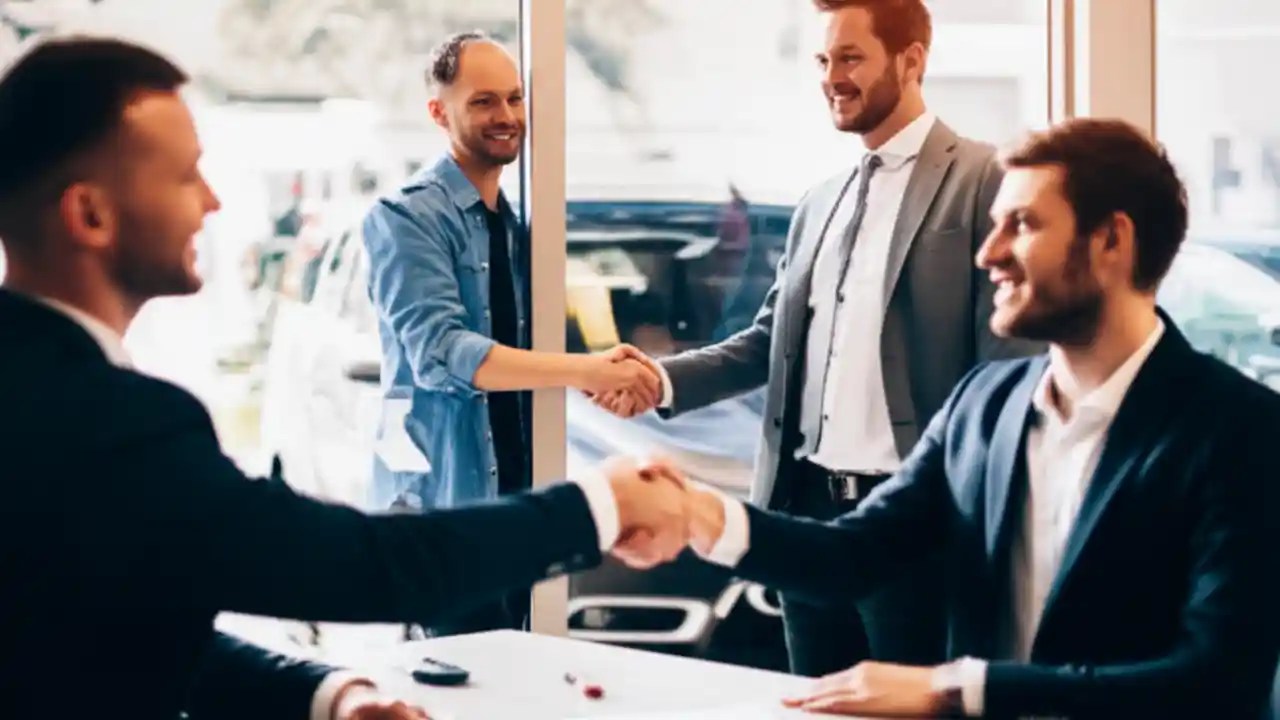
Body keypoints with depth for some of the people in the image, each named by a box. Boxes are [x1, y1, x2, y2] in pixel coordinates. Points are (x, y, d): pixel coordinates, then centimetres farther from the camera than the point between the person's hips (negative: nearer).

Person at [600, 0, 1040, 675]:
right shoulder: (819, 203, 16)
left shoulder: (985, 181, -6)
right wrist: (665, 378, -1)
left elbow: (1008, 362, -10)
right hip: (808, 505, 7)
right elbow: (771, 339, 16)